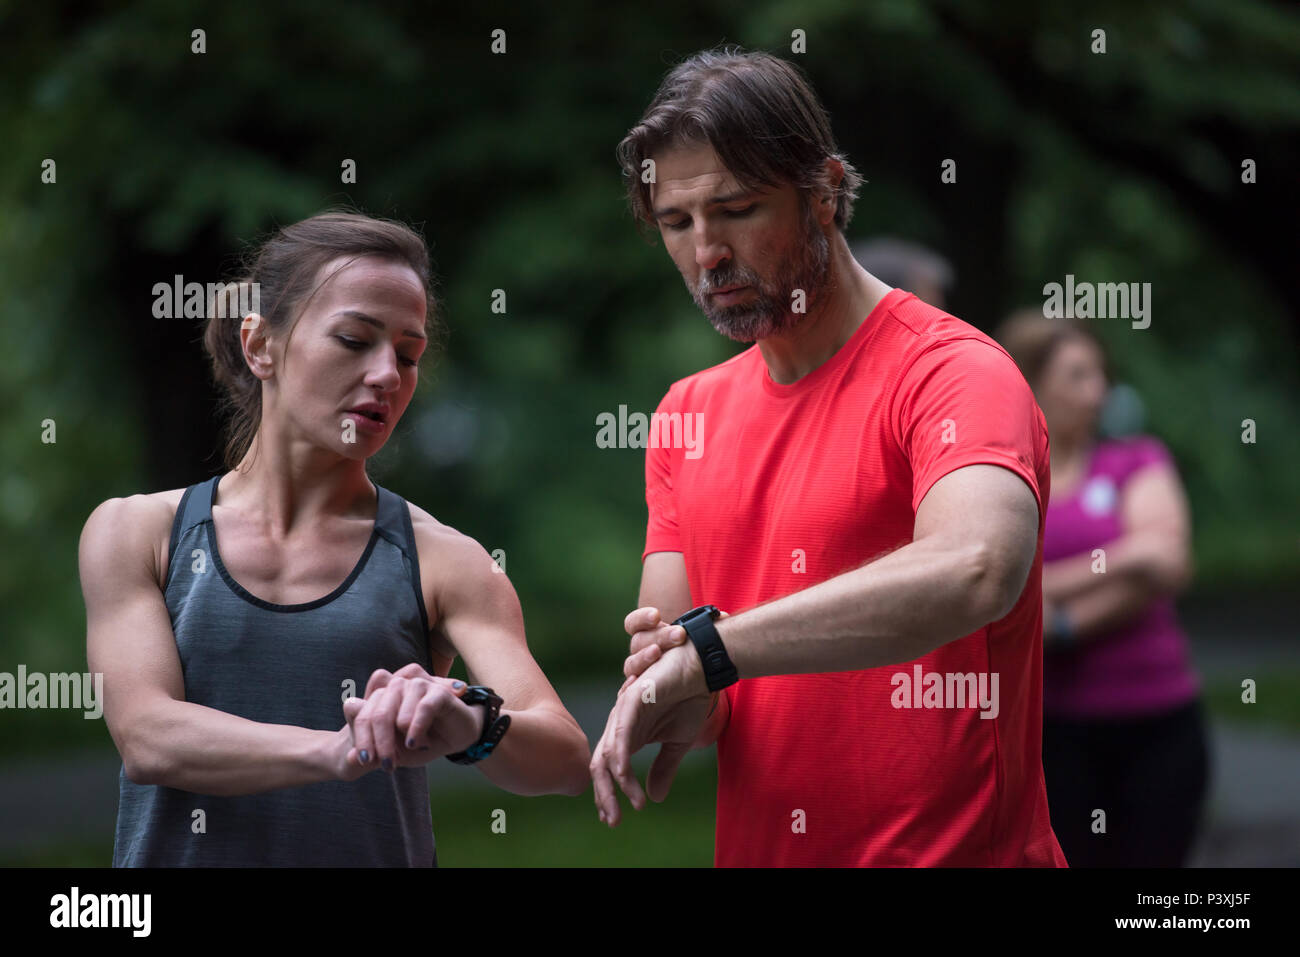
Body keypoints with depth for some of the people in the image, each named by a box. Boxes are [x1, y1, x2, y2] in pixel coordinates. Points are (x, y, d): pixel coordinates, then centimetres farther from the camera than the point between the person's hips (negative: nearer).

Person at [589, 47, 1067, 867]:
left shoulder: (953, 374, -14)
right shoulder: (689, 412, 9)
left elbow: (972, 569, -34)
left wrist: (706, 648, -31)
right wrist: (676, 689, -20)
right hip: (751, 846, 6)